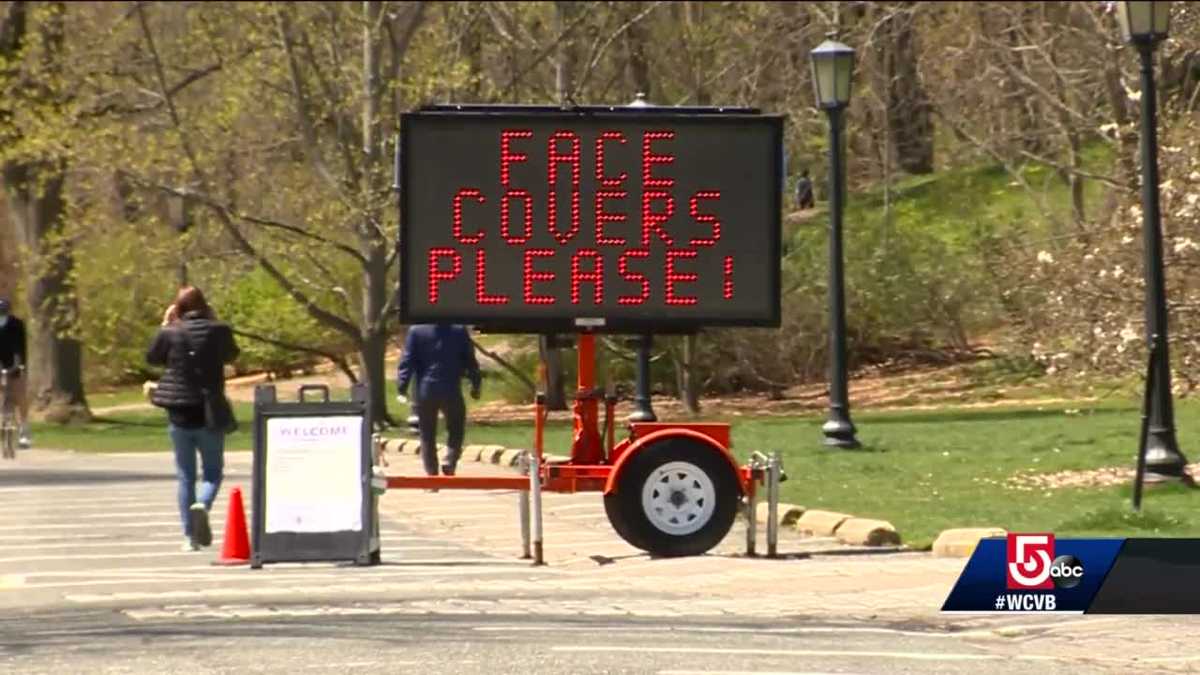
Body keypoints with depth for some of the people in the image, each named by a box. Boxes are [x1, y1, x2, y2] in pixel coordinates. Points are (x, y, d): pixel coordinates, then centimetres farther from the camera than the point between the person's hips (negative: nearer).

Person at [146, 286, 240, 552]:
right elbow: (231, 355, 15)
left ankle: (190, 536, 8)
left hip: (180, 414, 1)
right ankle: (202, 505, -22)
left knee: (185, 477, 11)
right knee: (213, 473, 10)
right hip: (210, 414, -1)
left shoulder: (170, 333, -7)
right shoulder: (218, 331, -5)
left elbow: (152, 358, 11)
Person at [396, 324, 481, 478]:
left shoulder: (416, 330, -2)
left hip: (425, 392, 0)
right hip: (451, 391, 0)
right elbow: (470, 360, 4)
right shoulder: (460, 330, 1)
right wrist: (475, 384, 14)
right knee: (456, 430, 16)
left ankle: (431, 472, 5)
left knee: (427, 435, 9)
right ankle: (450, 461, -6)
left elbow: (408, 361, -4)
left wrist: (402, 386, -2)